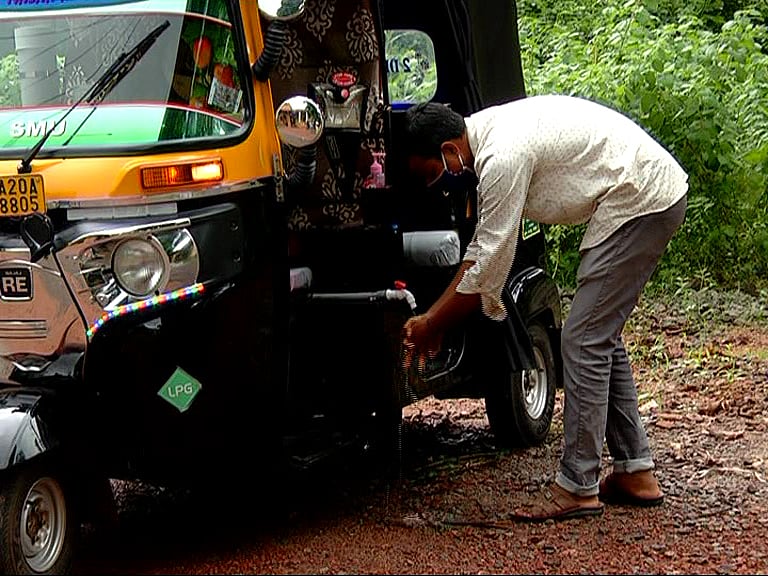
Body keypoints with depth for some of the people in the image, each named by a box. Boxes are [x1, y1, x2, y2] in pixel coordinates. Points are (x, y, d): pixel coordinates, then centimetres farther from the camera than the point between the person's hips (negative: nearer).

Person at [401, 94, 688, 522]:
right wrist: (433, 317, 15)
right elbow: (481, 249, 16)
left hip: (641, 200, -11)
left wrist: (431, 327, -5)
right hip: (658, 194, 11)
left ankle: (577, 487, -4)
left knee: (584, 339, -8)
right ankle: (636, 472, 19)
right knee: (602, 336, 14)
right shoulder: (488, 133, 9)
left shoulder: (502, 157, -22)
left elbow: (488, 267, -17)